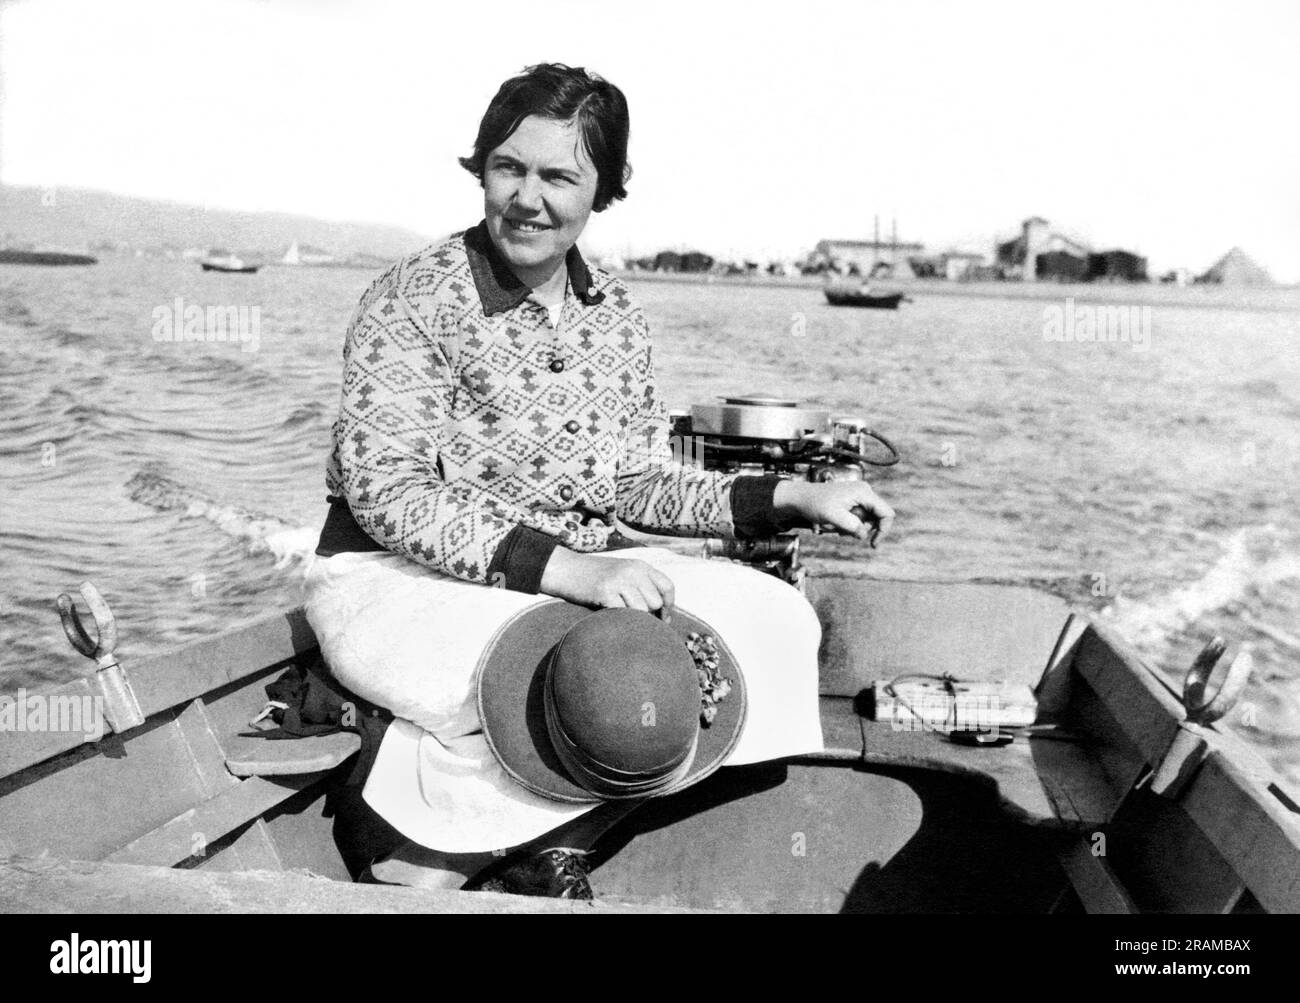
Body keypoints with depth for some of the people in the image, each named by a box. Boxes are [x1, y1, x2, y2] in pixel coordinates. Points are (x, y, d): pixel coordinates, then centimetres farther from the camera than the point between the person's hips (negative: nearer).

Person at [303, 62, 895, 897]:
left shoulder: (617, 316, 6)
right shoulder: (417, 298, -12)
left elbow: (640, 483, 10)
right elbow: (385, 490, -20)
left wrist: (792, 499, -2)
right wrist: (561, 567, -30)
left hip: (579, 576, 6)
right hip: (400, 581, -6)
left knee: (775, 618, -9)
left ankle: (557, 838, -5)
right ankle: (422, 868, -6)